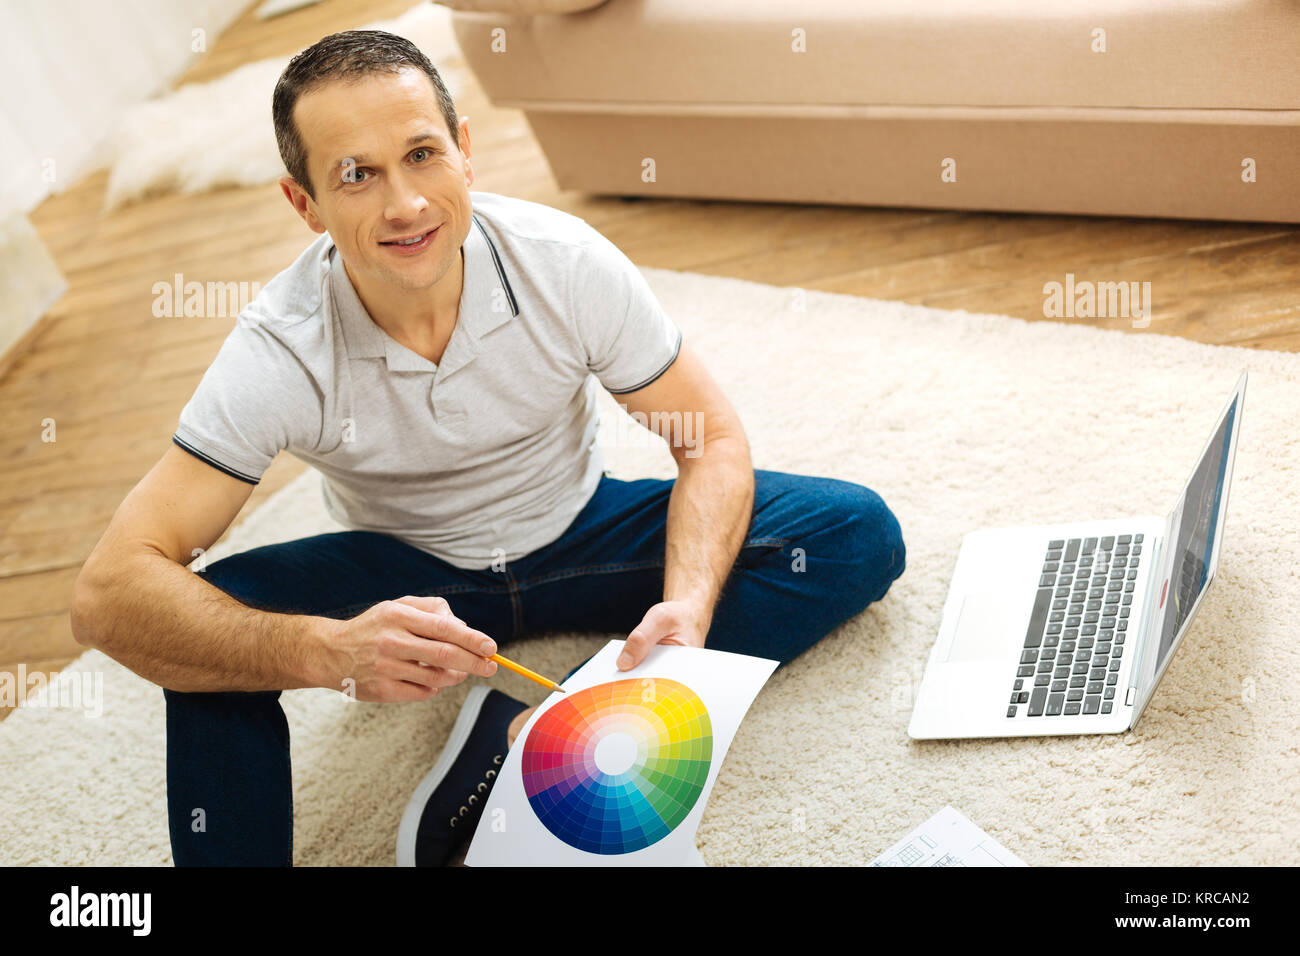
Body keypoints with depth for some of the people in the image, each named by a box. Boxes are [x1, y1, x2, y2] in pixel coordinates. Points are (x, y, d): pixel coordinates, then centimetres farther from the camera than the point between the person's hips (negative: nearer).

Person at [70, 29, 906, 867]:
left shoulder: (565, 263, -23)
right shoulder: (280, 351, -25)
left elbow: (713, 440, -14)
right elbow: (108, 593, -30)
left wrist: (689, 602, -34)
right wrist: (327, 650, -49)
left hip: (579, 534, 2)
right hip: (410, 573, -2)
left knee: (857, 533, -20)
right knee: (212, 624, -31)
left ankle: (526, 734, -27)